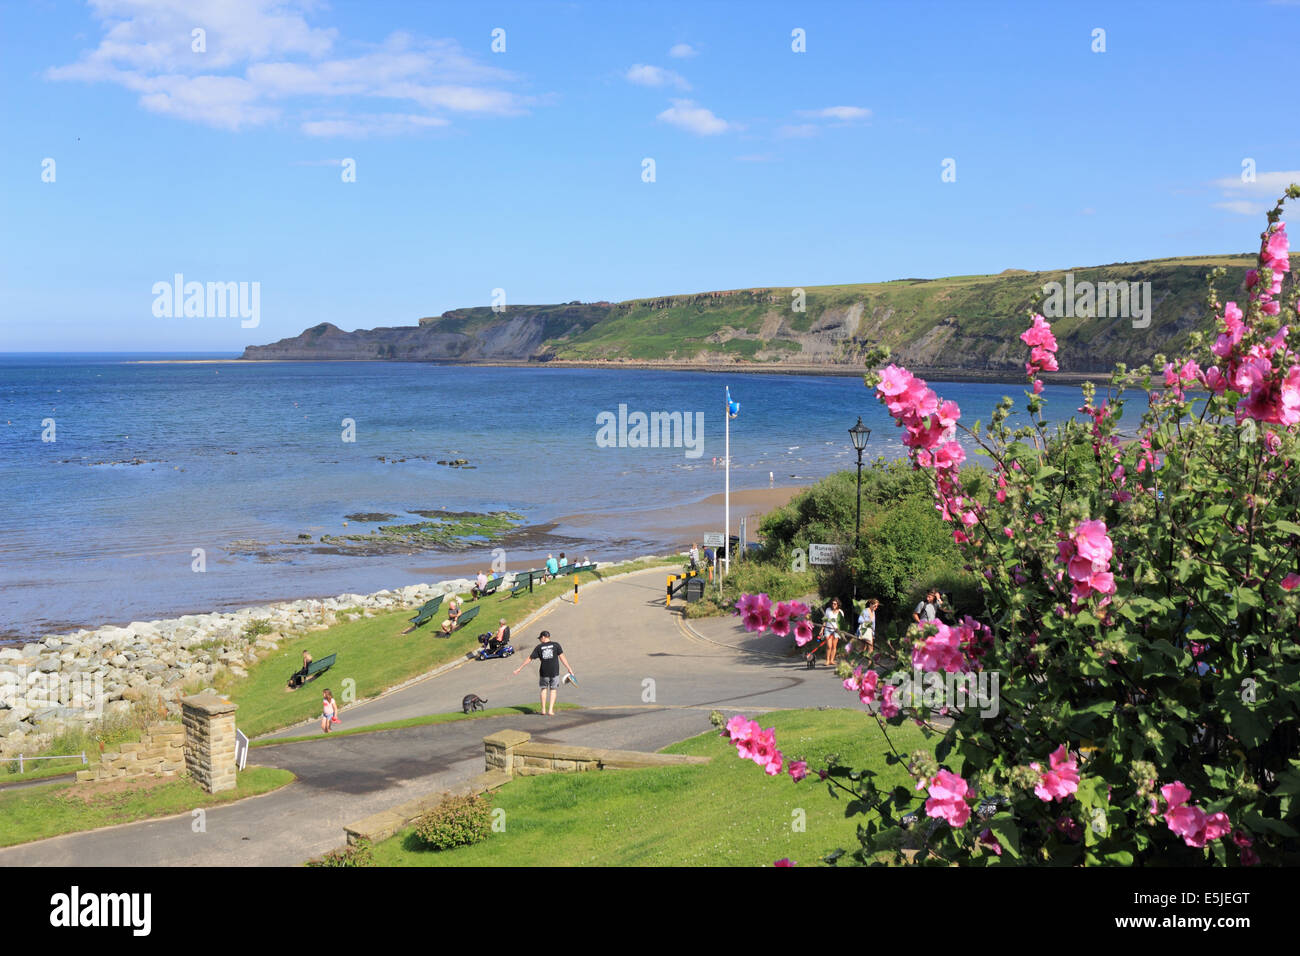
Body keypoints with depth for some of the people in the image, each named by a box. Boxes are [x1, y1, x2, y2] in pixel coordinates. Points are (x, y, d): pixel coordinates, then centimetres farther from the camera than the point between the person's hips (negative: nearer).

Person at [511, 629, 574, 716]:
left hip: (544, 672, 1)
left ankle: (543, 709, 18)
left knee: (544, 689, 19)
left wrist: (519, 668, 12)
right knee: (553, 690, 10)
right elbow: (562, 657, -4)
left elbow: (529, 659, 4)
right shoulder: (556, 645, 1)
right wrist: (569, 668, 0)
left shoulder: (539, 647, 2)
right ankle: (550, 710, 2)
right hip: (554, 672, -1)